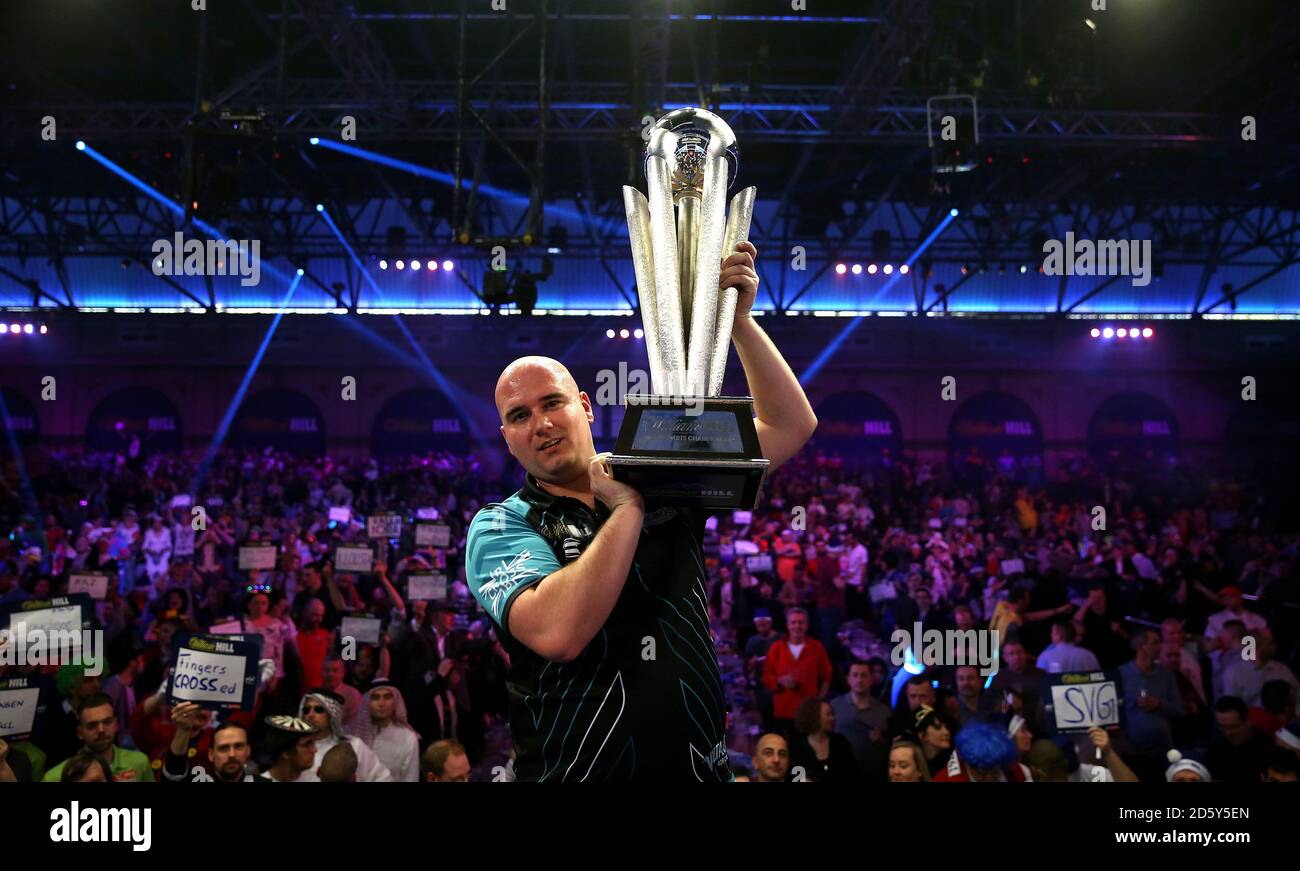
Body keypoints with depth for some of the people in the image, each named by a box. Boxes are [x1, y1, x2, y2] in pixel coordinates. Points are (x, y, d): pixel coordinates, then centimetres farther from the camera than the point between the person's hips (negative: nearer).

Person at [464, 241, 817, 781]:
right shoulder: (500, 527, -7)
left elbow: (791, 426, -1)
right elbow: (557, 633, -27)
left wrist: (739, 319, -10)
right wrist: (628, 508, -20)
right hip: (578, 772, -3)